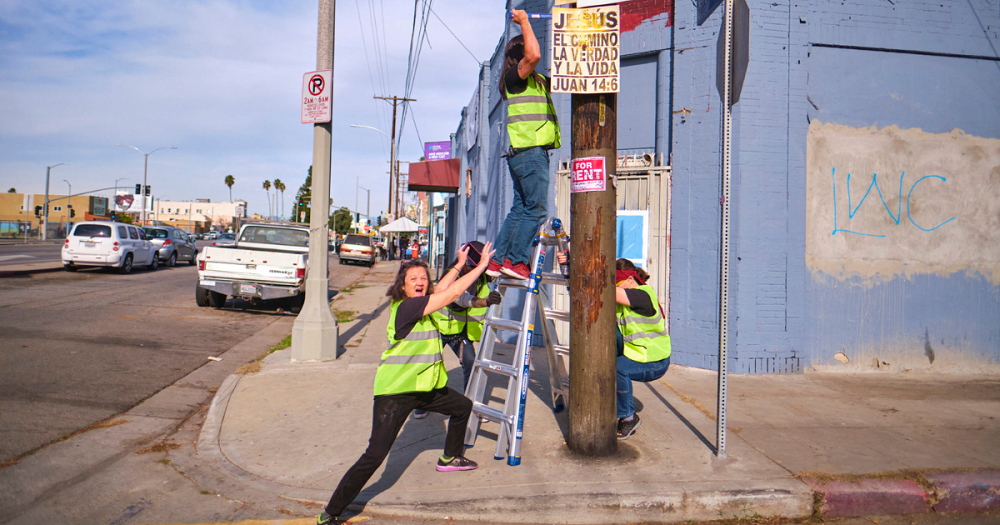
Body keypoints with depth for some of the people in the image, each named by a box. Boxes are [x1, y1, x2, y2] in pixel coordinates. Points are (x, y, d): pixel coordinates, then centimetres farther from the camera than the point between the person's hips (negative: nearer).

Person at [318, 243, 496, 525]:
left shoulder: (419, 305, 5)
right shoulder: (406, 307, -21)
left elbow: (441, 290, 25)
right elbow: (452, 293, -21)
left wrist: (459, 265, 25)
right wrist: (481, 265, -13)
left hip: (424, 387, 10)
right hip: (395, 391, -10)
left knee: (463, 407, 27)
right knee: (374, 456, -14)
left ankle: (450, 458, 49)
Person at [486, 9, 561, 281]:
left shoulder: (536, 81, 23)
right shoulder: (514, 76, -4)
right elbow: (534, 55, -23)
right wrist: (524, 21, -11)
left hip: (533, 152, 9)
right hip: (529, 150, -9)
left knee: (520, 209, 9)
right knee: (536, 209, -9)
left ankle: (497, 260, 12)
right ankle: (515, 260, -5)